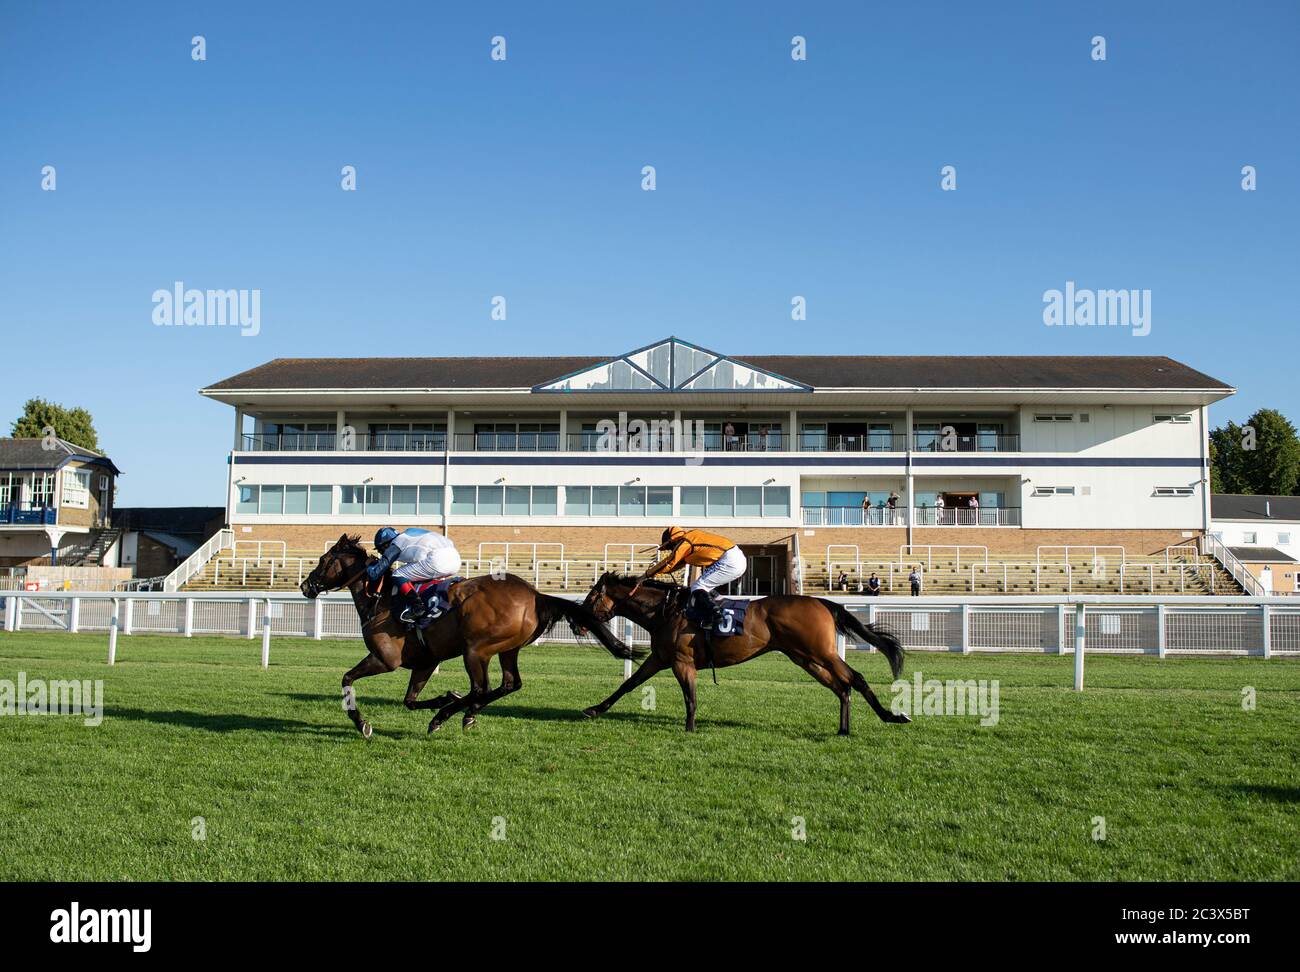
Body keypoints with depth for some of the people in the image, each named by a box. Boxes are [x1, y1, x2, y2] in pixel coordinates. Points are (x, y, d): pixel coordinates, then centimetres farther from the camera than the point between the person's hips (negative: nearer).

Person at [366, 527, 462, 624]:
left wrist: (369, 564, 35)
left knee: (398, 575, 2)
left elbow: (375, 574, 15)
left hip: (437, 560, -8)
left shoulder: (394, 546, 11)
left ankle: (417, 605, -15)